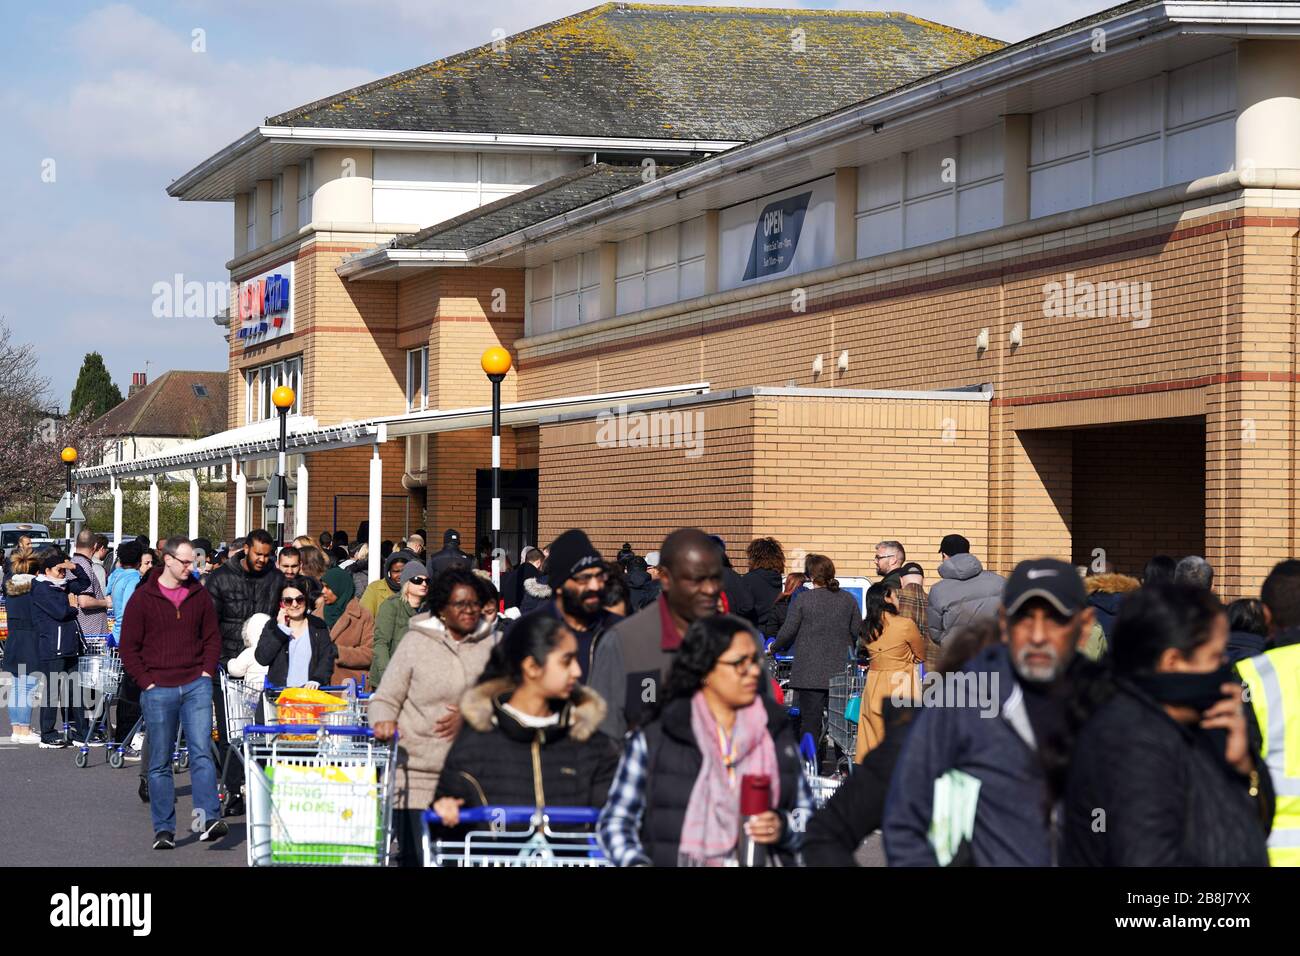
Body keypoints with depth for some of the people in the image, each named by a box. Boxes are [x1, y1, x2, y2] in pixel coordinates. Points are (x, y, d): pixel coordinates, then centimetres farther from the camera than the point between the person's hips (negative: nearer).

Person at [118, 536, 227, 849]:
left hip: (196, 684, 1)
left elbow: (213, 636, 16)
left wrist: (207, 672, 3)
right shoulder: (143, 598, 0)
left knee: (202, 752, -11)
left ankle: (209, 819, -17)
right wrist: (147, 681, -5)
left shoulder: (200, 594, 8)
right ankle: (164, 829, 9)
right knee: (160, 762, 3)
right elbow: (129, 647, 3)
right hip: (158, 690, -1)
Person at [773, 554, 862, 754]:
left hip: (810, 672, -3)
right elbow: (858, 633, 8)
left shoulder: (803, 600, -7)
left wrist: (775, 648, 16)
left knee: (810, 720, 0)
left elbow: (787, 633, -3)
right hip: (840, 670, 3)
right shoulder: (848, 600, 3)